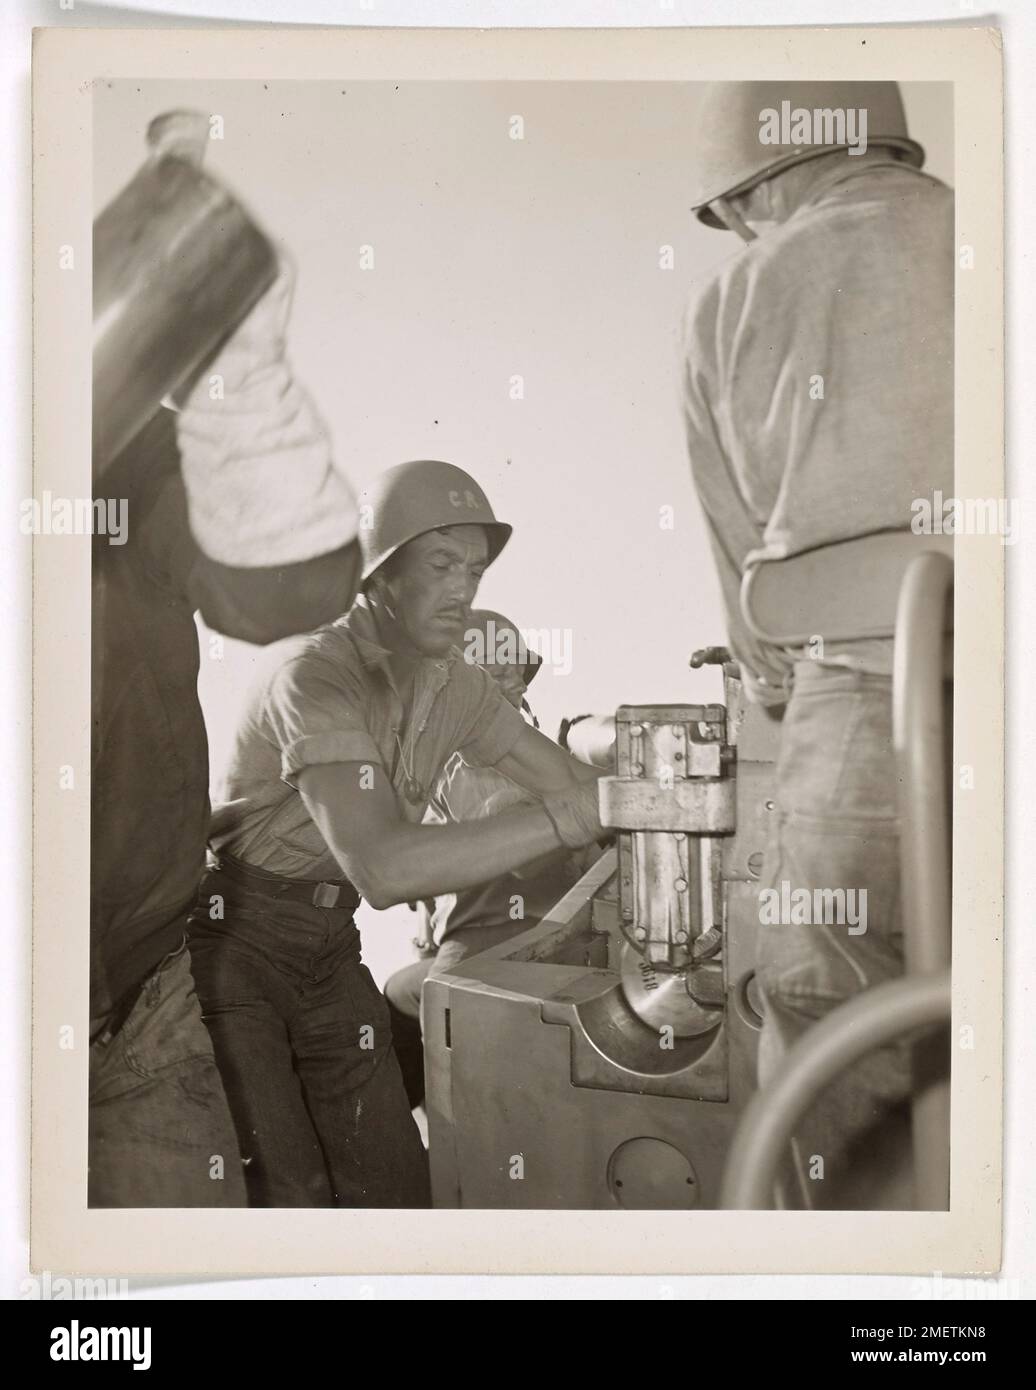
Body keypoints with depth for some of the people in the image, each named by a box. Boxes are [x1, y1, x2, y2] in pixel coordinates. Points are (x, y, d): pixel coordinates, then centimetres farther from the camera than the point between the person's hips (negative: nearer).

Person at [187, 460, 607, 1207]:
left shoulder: (457, 684, -2)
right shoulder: (318, 674, -26)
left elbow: (573, 780, 3)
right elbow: (381, 867, -38)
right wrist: (569, 817, -39)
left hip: (330, 946, 7)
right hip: (231, 940, -6)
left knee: (393, 1179, 8)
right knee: (286, 1192, -7)